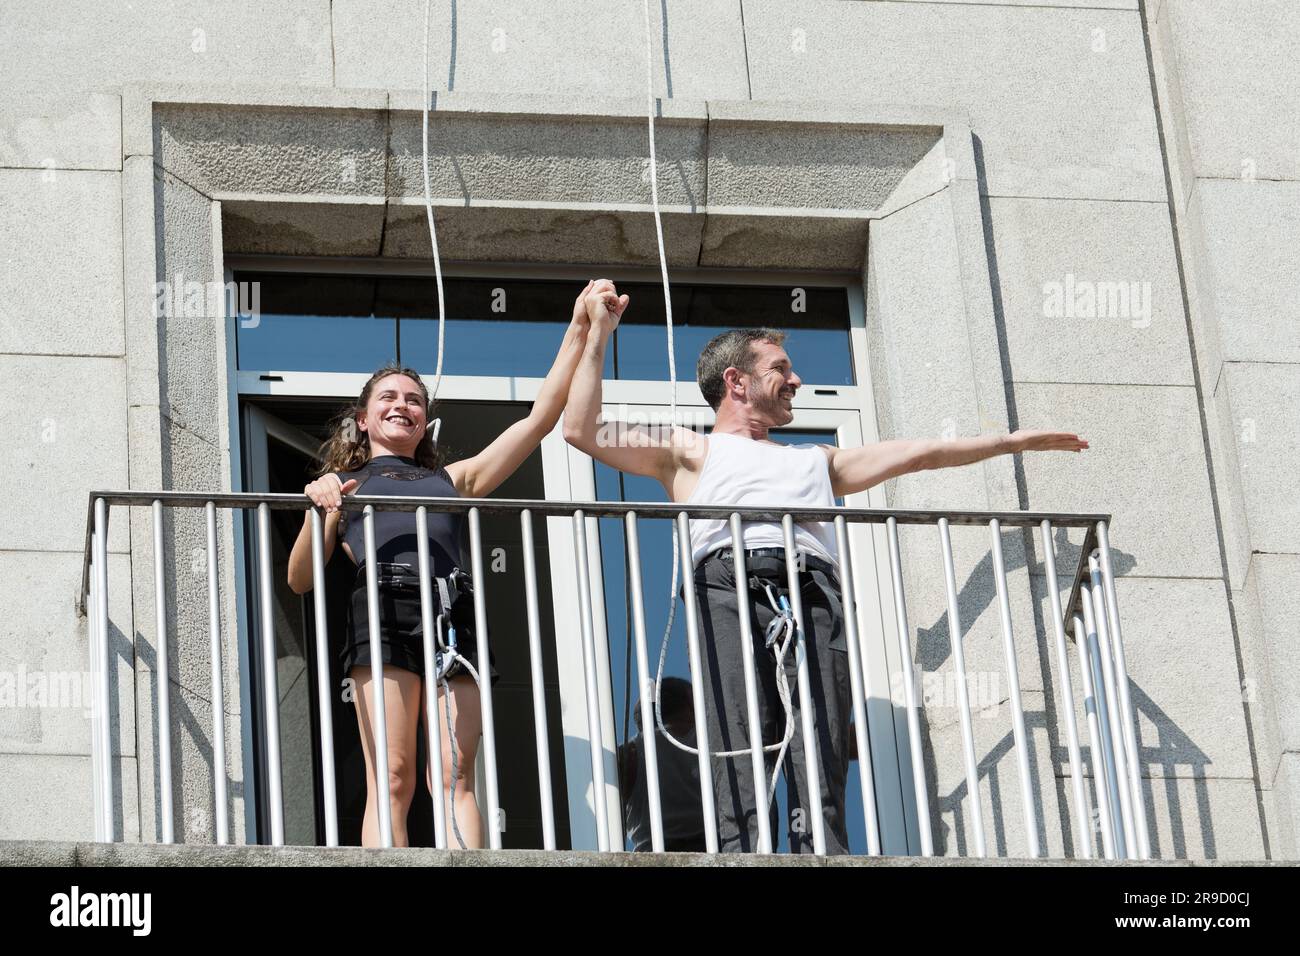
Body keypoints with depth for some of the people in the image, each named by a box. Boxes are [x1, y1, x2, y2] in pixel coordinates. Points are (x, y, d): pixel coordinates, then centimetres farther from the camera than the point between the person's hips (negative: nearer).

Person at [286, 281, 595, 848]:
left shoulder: (453, 479, 33)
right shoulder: (342, 485, 27)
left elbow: (541, 418, 28)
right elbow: (299, 580, 18)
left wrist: (578, 332, 22)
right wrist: (318, 512, 1)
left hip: (453, 611, 2)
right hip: (383, 607, -2)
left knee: (456, 778, -10)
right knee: (392, 777, -15)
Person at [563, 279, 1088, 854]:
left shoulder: (815, 461, 41)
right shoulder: (691, 452, 28)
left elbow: (918, 455, 44)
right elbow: (582, 430, 18)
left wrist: (1014, 441, 45)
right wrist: (599, 335, 18)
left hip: (812, 596, 4)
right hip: (731, 589, -4)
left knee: (821, 793, -14)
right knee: (740, 786, -19)